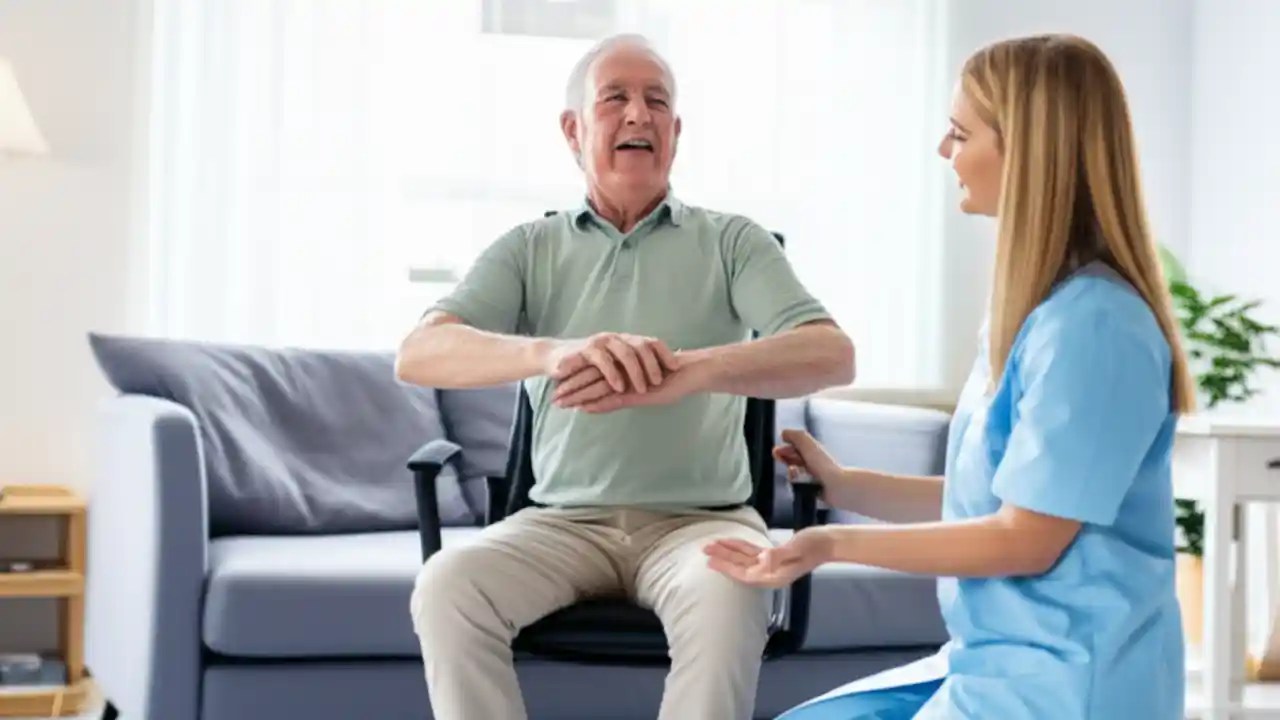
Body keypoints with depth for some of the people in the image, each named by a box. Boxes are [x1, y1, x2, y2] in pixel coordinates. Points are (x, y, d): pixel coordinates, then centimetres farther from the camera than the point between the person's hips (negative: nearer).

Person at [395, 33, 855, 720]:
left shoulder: (731, 241, 5)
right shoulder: (530, 249, 8)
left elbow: (831, 354, -10)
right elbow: (419, 355, -8)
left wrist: (688, 372, -31)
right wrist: (554, 352, -31)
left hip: (700, 519, -1)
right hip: (565, 521, 2)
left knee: (727, 593, -35)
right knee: (446, 586, -27)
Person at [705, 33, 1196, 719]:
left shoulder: (1091, 323, -21)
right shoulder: (1031, 308, 8)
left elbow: (1026, 538, -19)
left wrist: (838, 544, -19)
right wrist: (843, 485, 14)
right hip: (993, 661, 9)